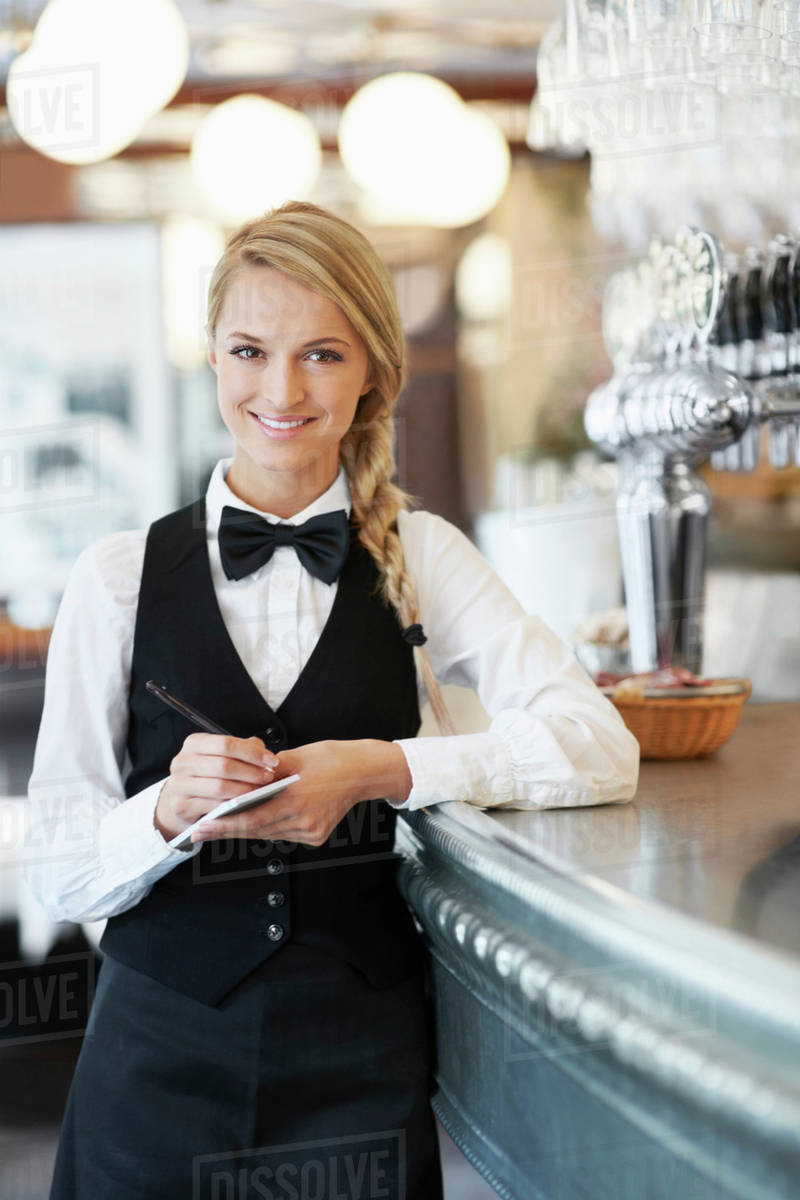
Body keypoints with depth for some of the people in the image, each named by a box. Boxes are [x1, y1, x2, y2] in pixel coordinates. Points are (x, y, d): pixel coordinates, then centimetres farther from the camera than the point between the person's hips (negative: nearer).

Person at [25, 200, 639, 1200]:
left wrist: (381, 770, -20)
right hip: (165, 1063, 0)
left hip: (365, 1068, 0)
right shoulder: (118, 579, -2)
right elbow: (58, 877, -3)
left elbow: (602, 751, -11)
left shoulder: (421, 557, 0)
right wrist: (171, 810, -22)